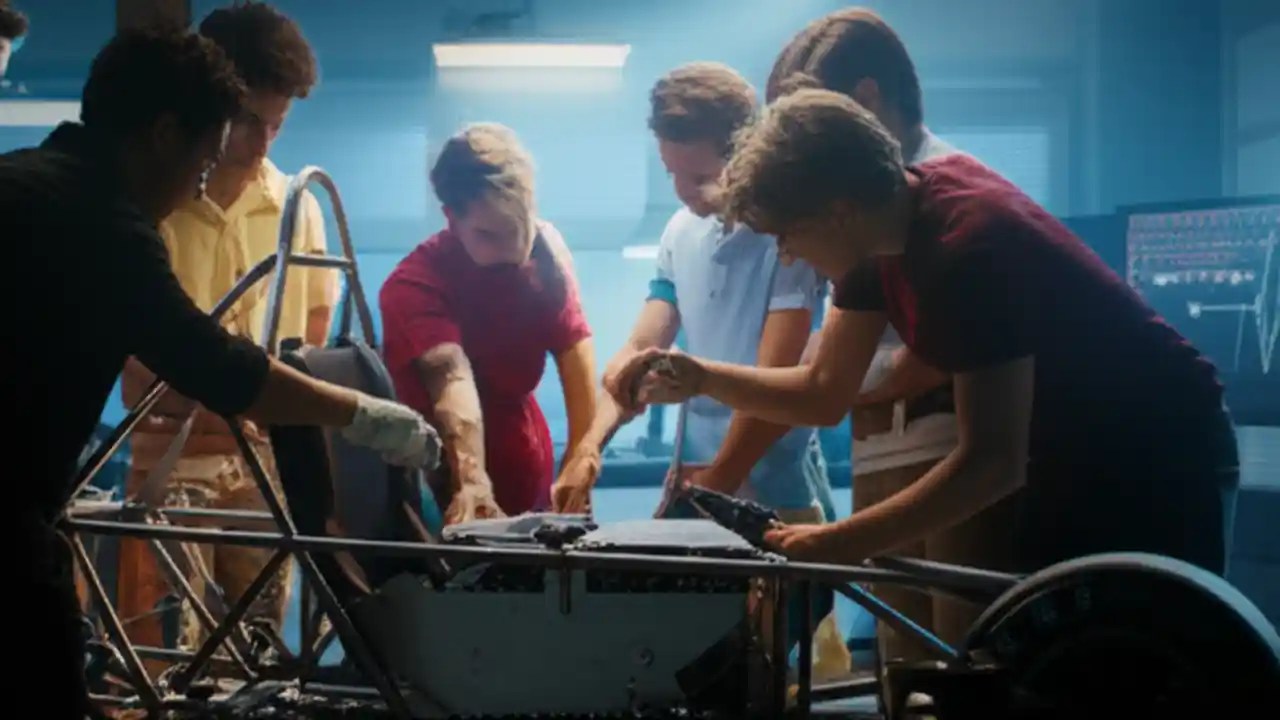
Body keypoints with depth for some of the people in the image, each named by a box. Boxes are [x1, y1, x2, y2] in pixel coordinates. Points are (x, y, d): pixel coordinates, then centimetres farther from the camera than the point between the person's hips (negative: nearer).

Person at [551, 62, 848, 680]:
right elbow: (639, 351, 5)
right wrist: (590, 445, -10)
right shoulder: (680, 233, 7)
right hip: (694, 472, 6)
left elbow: (773, 380, -17)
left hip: (771, 487, -6)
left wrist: (716, 486, -16)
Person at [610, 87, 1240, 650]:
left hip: (1158, 456, -9)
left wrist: (840, 545, -34)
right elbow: (825, 392, 5)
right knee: (959, 652, 6)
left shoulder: (968, 246, -31)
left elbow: (993, 459, -32)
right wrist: (700, 378, -7)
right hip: (1057, 452, 9)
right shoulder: (881, 233, -4)